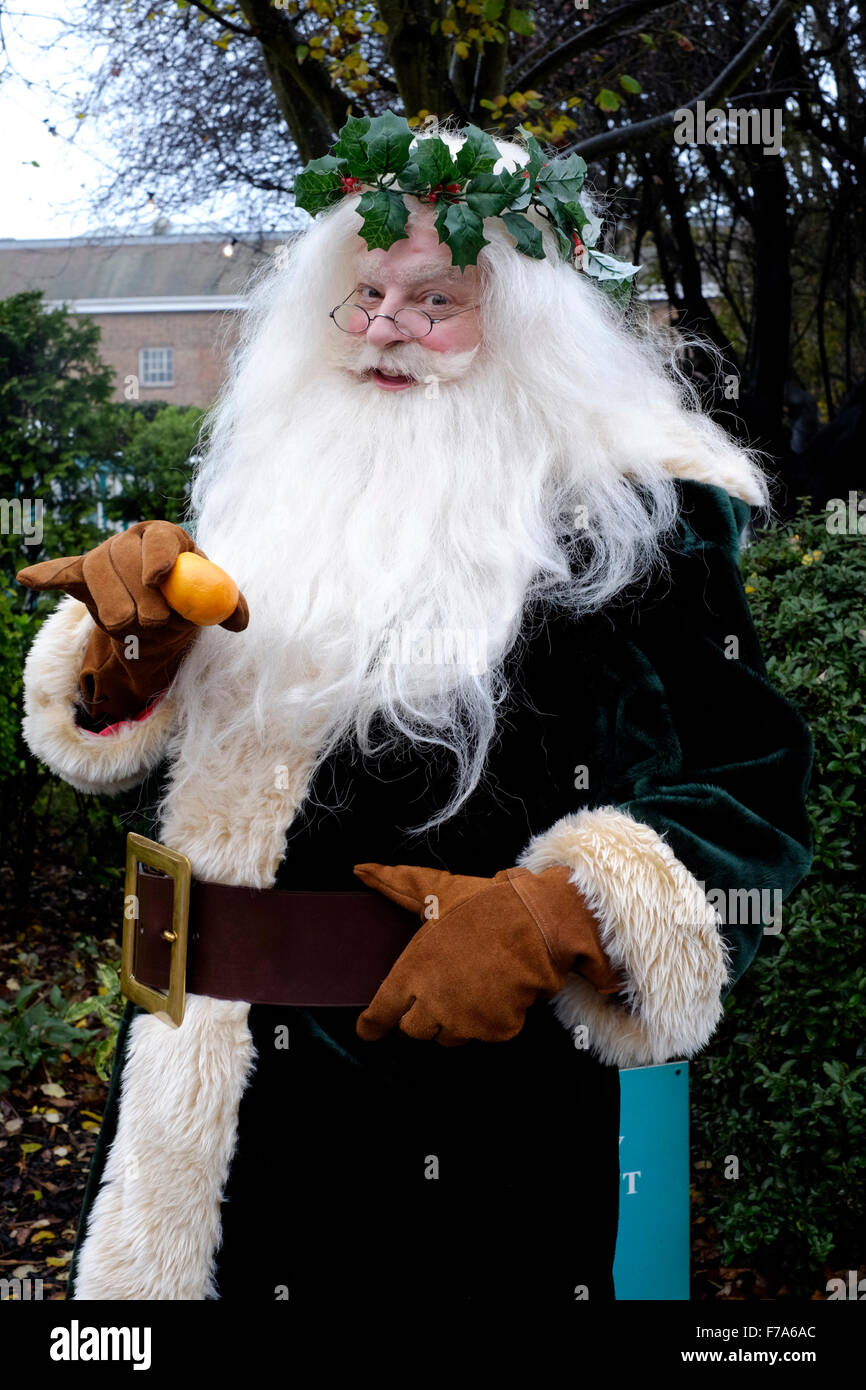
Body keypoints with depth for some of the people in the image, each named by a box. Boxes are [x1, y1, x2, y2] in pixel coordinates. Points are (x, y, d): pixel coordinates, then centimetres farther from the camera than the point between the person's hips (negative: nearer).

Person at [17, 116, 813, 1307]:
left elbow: (754, 785, -8)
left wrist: (553, 919, -21)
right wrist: (137, 634, -9)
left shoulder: (631, 519, -5)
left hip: (474, 1098, -4)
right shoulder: (275, 490, 10)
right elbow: (116, 738, 13)